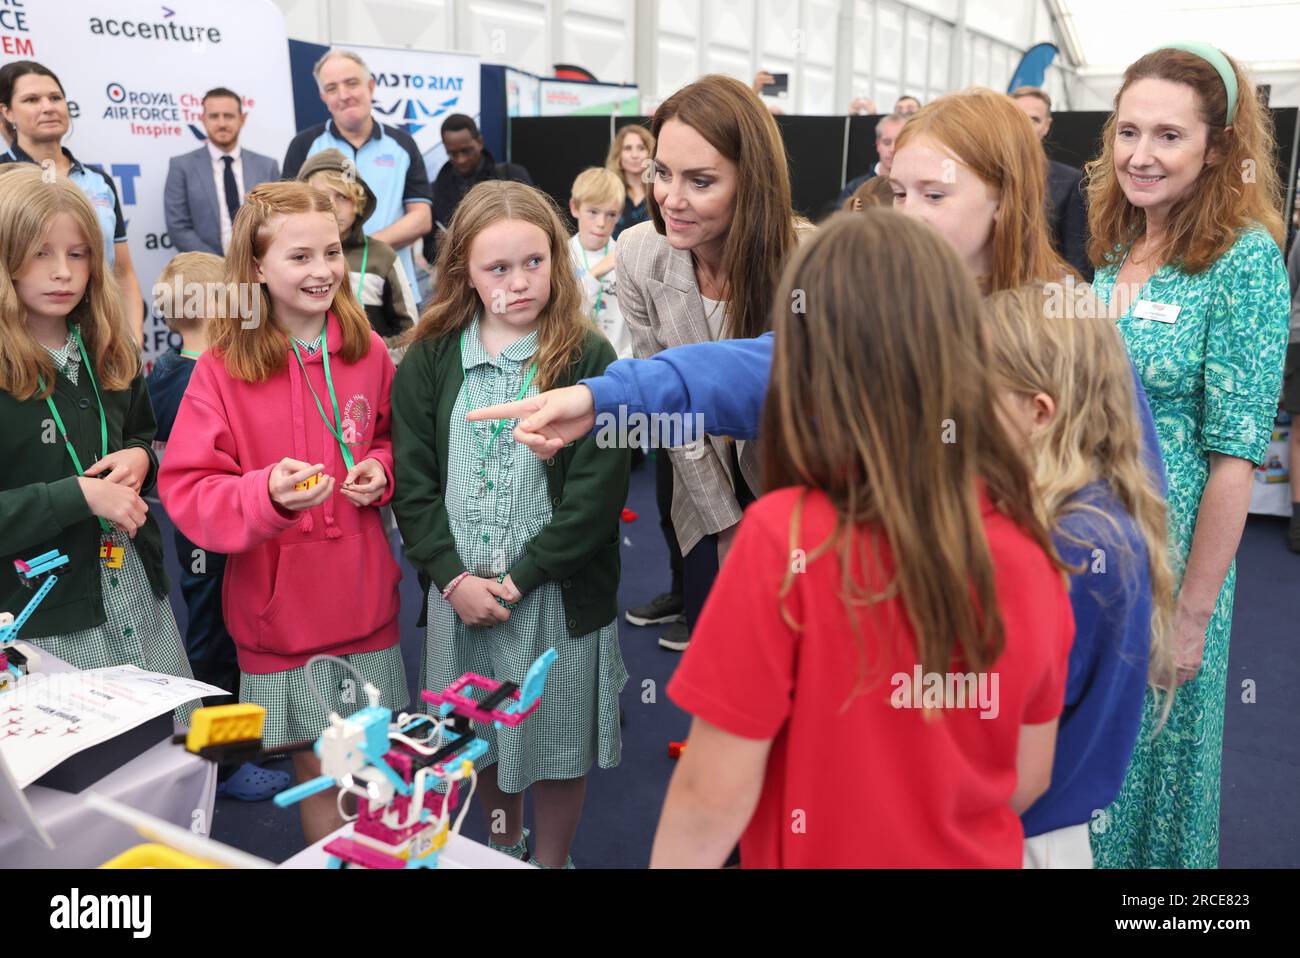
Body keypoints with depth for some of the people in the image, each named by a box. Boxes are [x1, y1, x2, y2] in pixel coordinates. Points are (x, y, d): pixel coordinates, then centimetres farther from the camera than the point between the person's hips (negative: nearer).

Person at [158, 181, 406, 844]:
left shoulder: (366, 350, 1)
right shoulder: (223, 368, -10)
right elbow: (186, 491, -11)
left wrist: (380, 471, -5)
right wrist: (267, 494, -29)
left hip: (364, 599, 3)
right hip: (280, 609, -3)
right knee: (317, 772, 9)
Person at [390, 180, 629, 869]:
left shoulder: (588, 358, -7)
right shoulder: (430, 359, 1)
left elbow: (597, 490, -12)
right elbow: (413, 480, -1)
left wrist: (519, 578, -15)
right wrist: (454, 578, -12)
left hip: (557, 594, -2)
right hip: (459, 591, 3)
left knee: (555, 738, 10)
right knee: (480, 735, 18)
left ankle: (550, 860, 34)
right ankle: (503, 847, 43)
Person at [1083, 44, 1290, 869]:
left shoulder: (1245, 259, -14)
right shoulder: (1113, 252, 4)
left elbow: (1235, 452, -16)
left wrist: (1194, 613, -16)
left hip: (1165, 559, -5)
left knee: (1143, 756, 13)